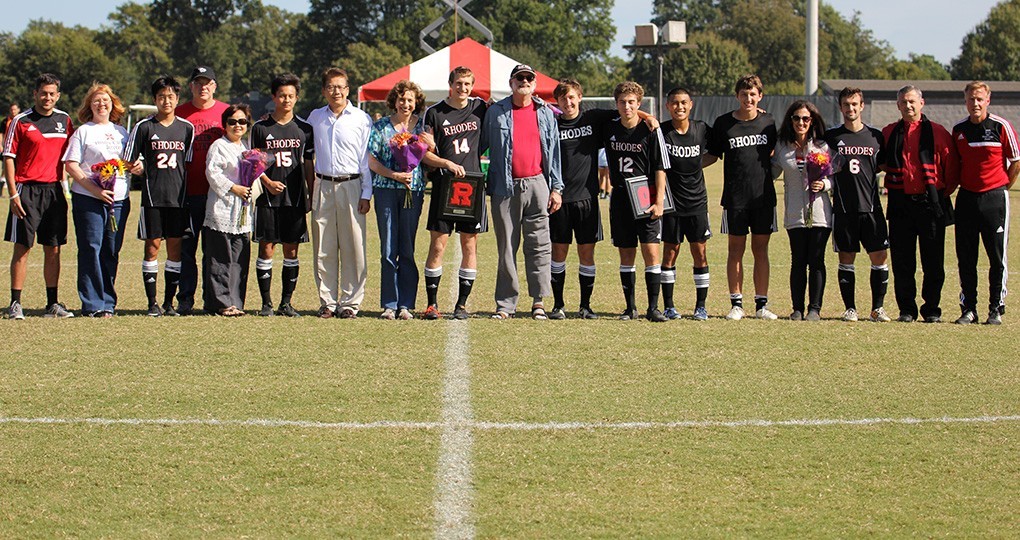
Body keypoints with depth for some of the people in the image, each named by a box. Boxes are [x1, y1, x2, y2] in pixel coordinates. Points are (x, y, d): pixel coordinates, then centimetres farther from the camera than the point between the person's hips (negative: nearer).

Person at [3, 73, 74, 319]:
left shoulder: (64, 120, 9)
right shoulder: (21, 121, -3)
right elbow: (8, 158, -4)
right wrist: (13, 193, -11)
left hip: (54, 190, 4)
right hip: (27, 189, -4)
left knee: (53, 249, 7)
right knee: (22, 248, -3)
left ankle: (52, 303, 12)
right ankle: (15, 304, 0)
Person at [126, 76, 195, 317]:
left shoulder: (187, 128, 9)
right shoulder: (144, 127, 1)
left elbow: (190, 163, 13)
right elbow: (131, 162, 4)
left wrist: (188, 191, 6)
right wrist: (137, 168, -12)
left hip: (179, 195, 2)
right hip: (153, 196, -2)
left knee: (175, 248, 3)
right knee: (152, 247, -1)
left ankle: (169, 302, 11)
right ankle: (152, 303, 4)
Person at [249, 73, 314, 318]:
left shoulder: (304, 129, 8)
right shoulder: (260, 128, 3)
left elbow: (308, 164, 12)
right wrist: (268, 182, -12)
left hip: (295, 198, 2)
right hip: (267, 197, -2)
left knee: (291, 250, 3)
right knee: (266, 249, -2)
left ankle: (286, 303, 9)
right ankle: (266, 303, 4)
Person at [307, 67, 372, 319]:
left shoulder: (361, 119, 3)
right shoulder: (315, 118, 11)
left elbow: (367, 158, 3)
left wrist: (366, 194, -3)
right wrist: (306, 192, 11)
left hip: (351, 185, -3)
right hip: (322, 187, 3)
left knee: (353, 248, -4)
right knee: (324, 249, 3)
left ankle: (350, 302, 1)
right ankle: (327, 302, 9)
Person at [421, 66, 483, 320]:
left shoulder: (479, 107, 9)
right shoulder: (435, 113, 2)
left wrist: (472, 158, 5)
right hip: (444, 185, -2)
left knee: (470, 245, 2)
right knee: (438, 245, -4)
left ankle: (462, 304, 8)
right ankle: (432, 304, 2)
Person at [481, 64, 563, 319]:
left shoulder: (545, 113, 10)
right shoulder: (496, 112, 7)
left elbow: (554, 151, 10)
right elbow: (480, 145, 11)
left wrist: (556, 188, 5)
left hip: (537, 185, 1)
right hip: (505, 187, 0)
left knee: (538, 244, -2)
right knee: (506, 247, 2)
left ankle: (538, 301, 3)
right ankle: (506, 303, 5)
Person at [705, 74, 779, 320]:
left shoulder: (768, 122, 5)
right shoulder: (724, 123, 0)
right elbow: (713, 155, 8)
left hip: (764, 196, 1)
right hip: (735, 197, -1)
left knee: (761, 250, 4)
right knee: (736, 249, 1)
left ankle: (762, 304, 9)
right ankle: (736, 304, 7)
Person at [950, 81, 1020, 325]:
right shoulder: (958, 130, 7)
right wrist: (950, 187, 9)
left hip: (994, 197, -3)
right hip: (966, 198, 3)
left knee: (997, 257, 0)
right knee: (965, 258, 4)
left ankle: (996, 309, 7)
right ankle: (968, 309, 11)